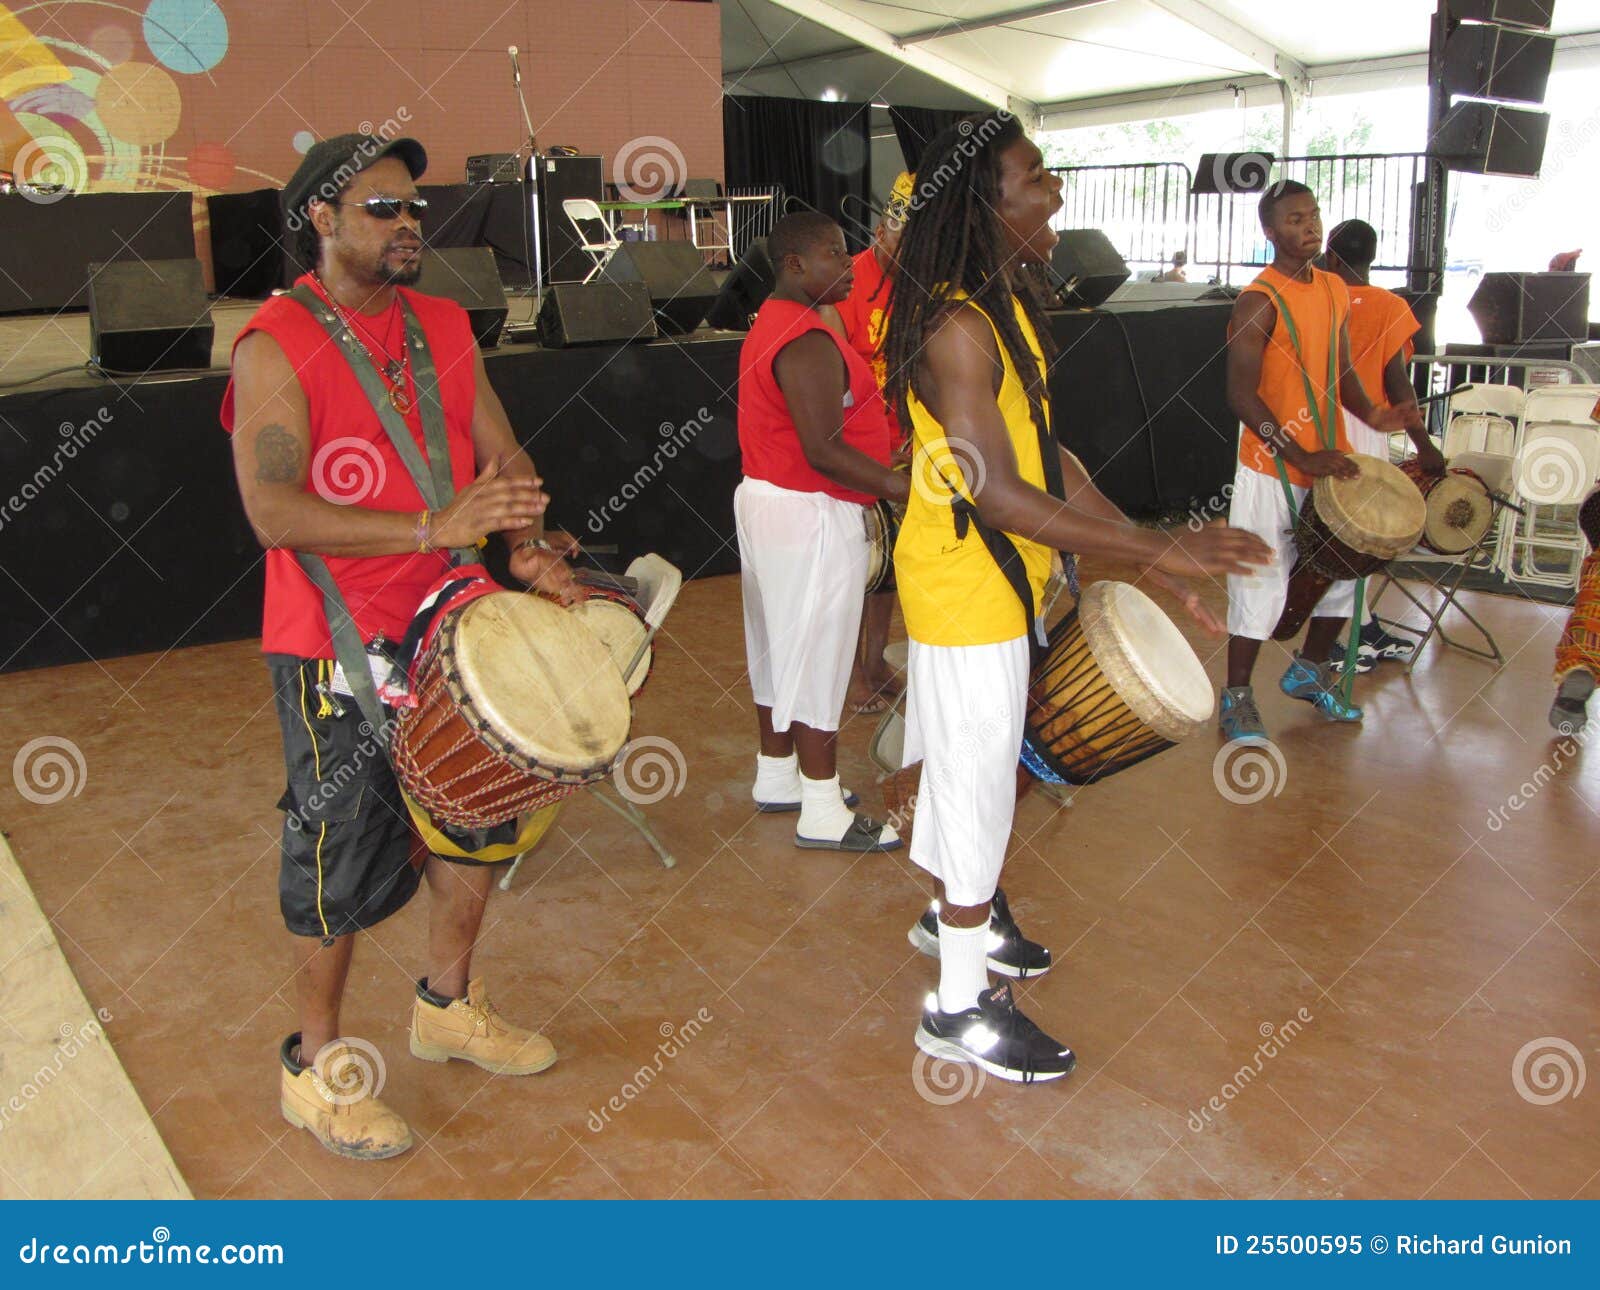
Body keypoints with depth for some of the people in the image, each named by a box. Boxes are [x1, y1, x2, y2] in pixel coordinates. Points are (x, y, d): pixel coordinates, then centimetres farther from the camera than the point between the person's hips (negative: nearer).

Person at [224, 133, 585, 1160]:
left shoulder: (444, 326, 7)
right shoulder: (276, 345, -14)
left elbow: (503, 456, 9)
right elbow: (273, 511, -25)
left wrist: (530, 546, -12)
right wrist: (433, 526, -33)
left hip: (450, 623, 7)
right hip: (338, 648, -7)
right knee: (342, 849, 4)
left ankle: (448, 1004, 40)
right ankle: (316, 1063, 25)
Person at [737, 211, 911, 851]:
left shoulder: (769, 325, 12)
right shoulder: (808, 342, -21)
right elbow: (824, 452, -27)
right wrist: (908, 490, -26)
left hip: (764, 500, 10)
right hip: (810, 516, -10)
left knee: (779, 649, 19)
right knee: (817, 660, -1)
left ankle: (777, 777, 34)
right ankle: (823, 815, 9)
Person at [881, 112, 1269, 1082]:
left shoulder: (1009, 304, 7)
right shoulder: (955, 328, -24)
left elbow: (1042, 449, 9)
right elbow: (999, 496, -28)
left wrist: (1143, 548, 4)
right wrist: (1160, 549, -27)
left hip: (1005, 576, 10)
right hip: (963, 585, -9)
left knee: (975, 758, 22)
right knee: (979, 775, 0)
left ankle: (955, 912, 43)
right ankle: (962, 1003, 15)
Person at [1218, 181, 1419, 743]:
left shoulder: (1335, 290, 10)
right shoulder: (1259, 301, -13)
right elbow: (1241, 395, -18)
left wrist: (1370, 413, -2)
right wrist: (1301, 458, -23)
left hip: (1328, 460, 8)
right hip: (1272, 467, -7)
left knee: (1343, 568, 16)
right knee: (1263, 581, -2)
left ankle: (1309, 671, 36)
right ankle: (1236, 697, 12)